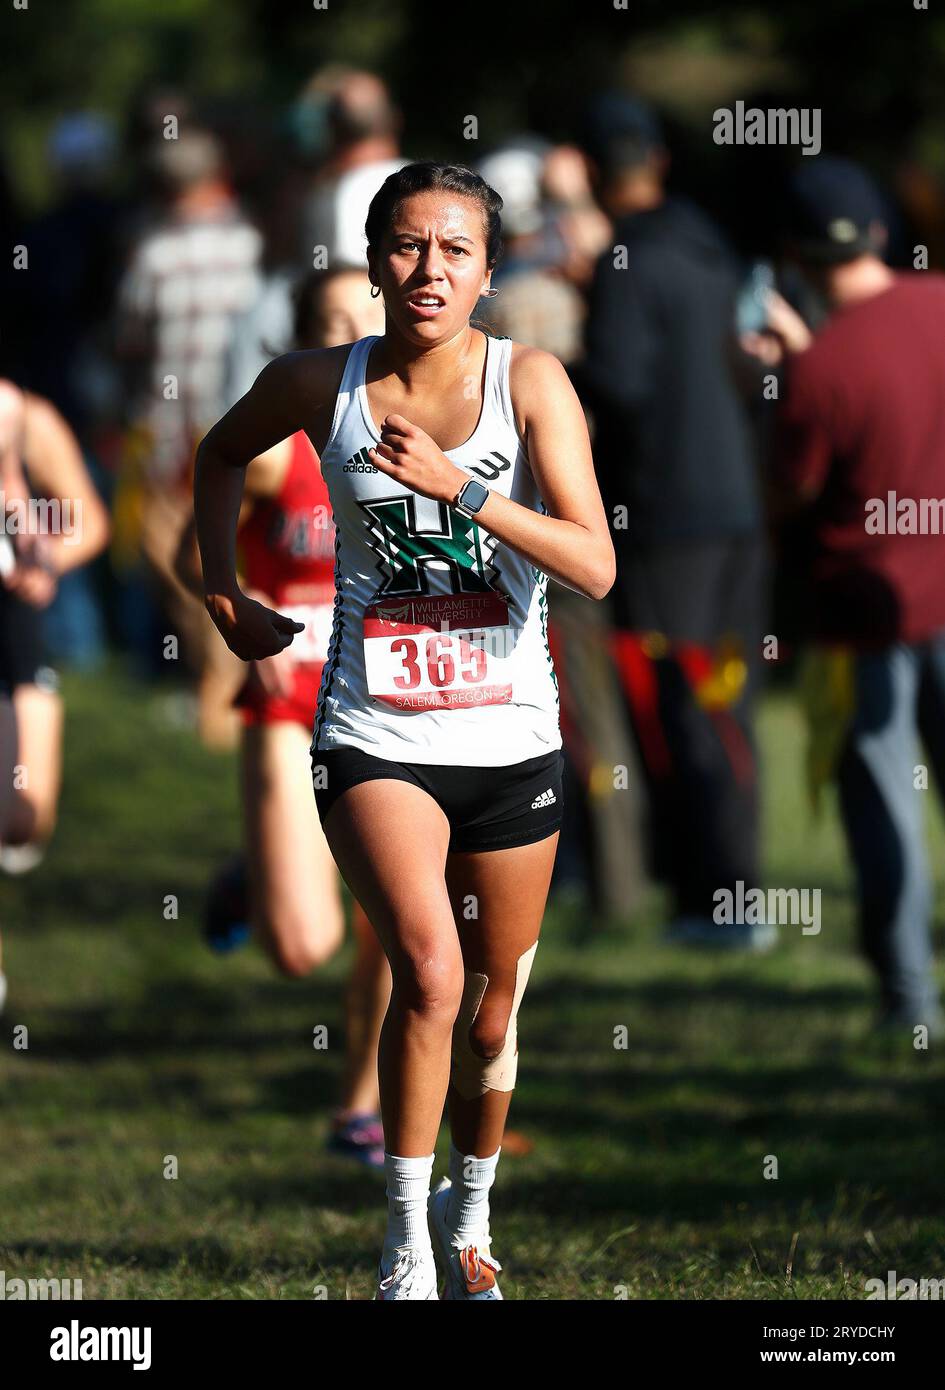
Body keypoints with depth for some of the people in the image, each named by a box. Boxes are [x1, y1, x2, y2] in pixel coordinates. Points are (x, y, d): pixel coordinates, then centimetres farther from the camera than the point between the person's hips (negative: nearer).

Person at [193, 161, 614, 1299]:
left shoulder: (529, 382, -8)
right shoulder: (319, 386, -4)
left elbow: (594, 566, -18)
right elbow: (222, 454, 20)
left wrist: (459, 486, -27)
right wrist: (222, 597, 14)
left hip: (510, 739, 1)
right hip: (375, 736, -1)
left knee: (493, 1010, 13)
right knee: (430, 971, -23)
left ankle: (470, 1216, 38)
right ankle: (405, 1244, -12)